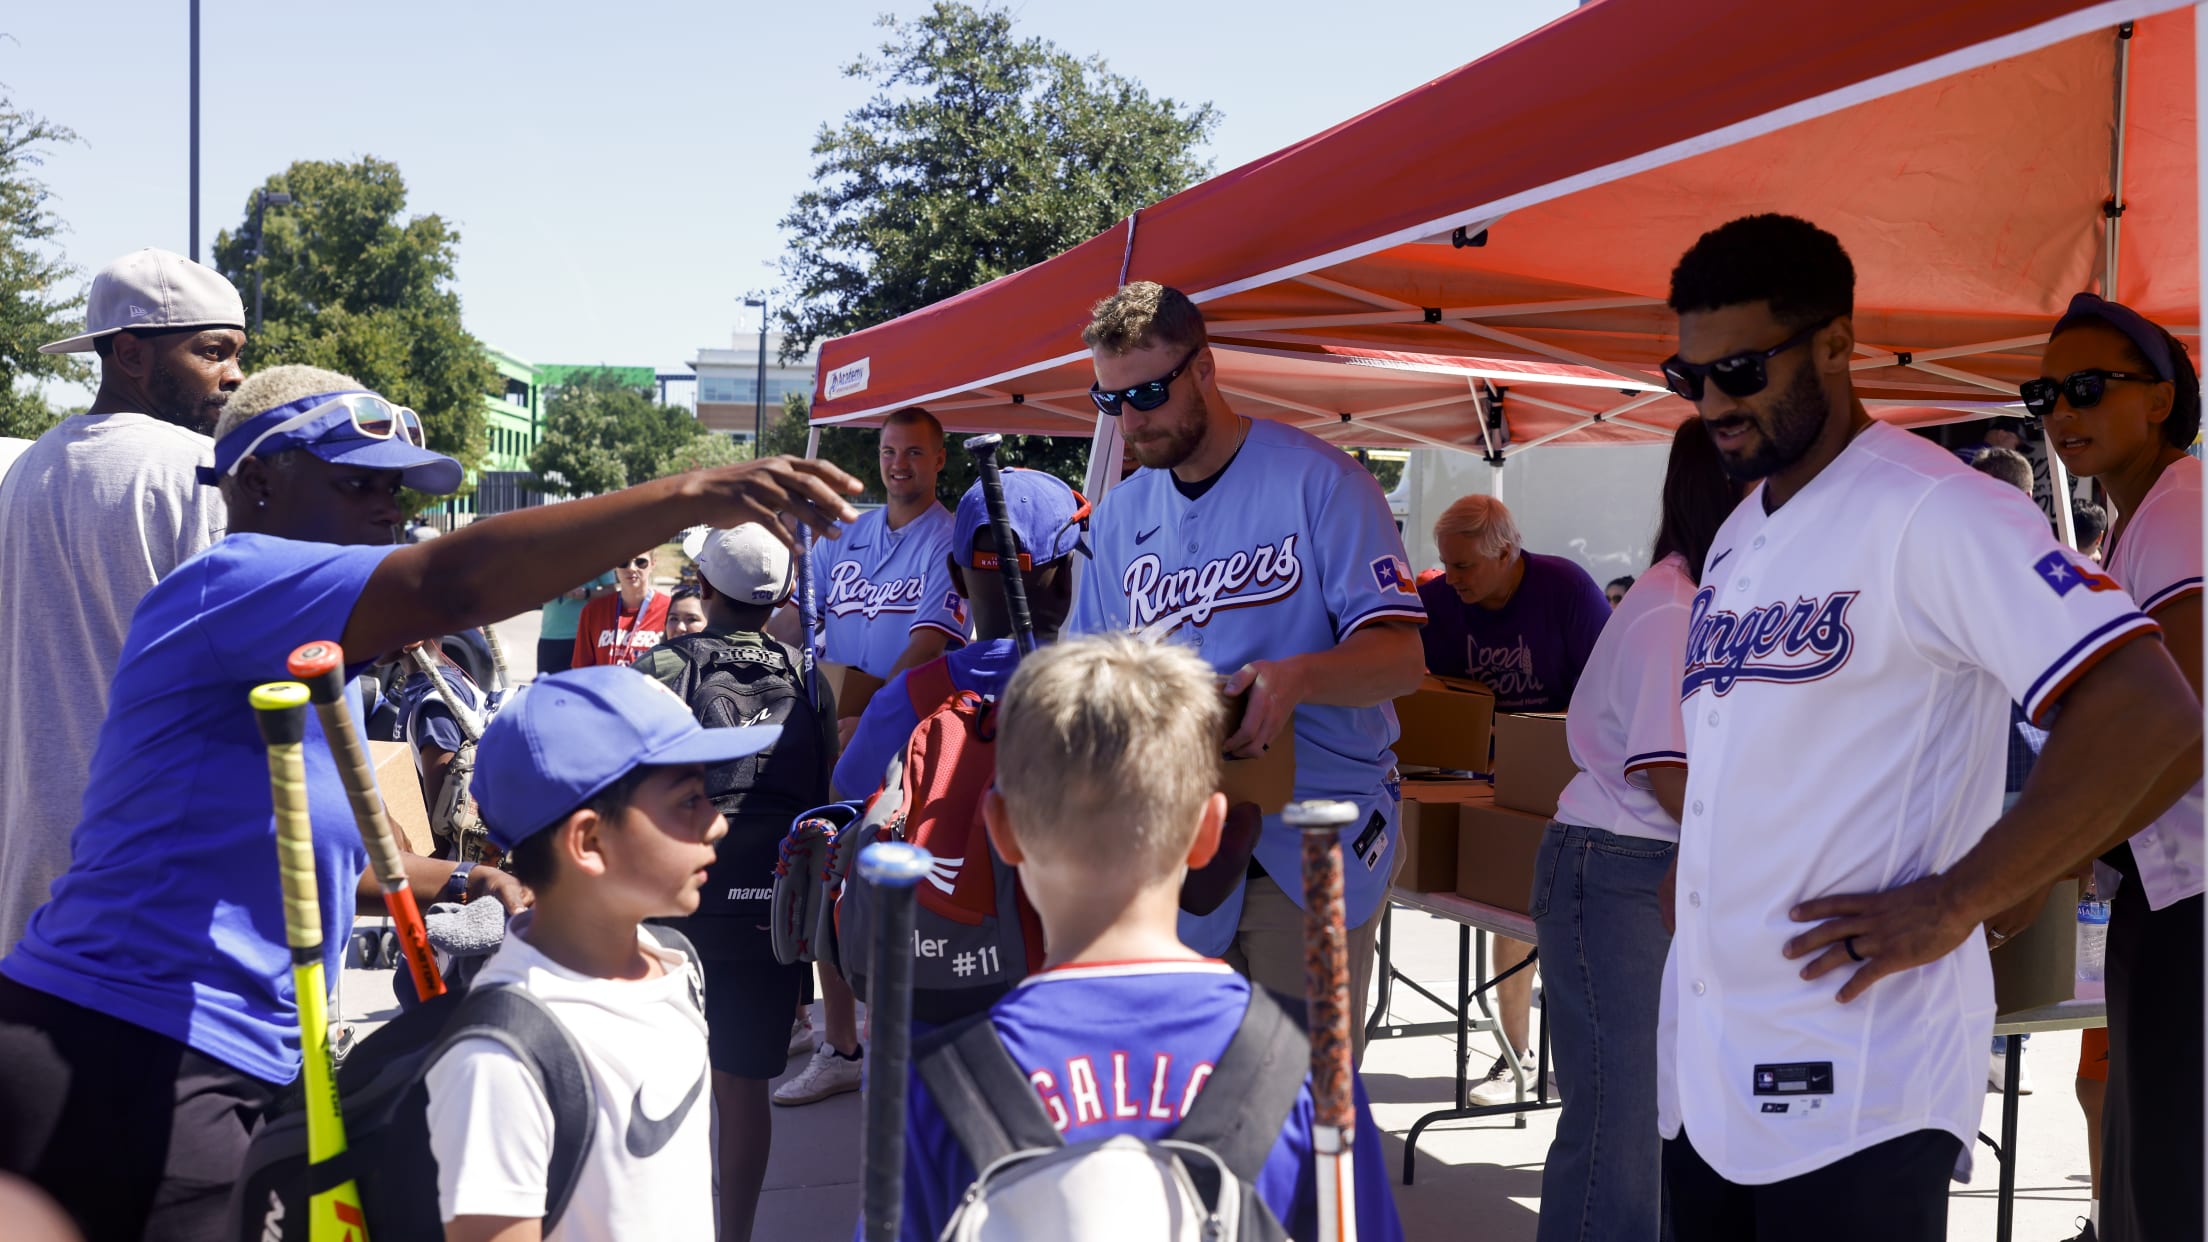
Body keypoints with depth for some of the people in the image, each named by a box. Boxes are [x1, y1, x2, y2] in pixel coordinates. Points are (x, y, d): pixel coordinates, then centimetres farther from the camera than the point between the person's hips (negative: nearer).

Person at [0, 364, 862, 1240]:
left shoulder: (308, 661, 18)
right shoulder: (231, 581, -14)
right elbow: (450, 584, -33)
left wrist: (459, 883, 14)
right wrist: (691, 496, -40)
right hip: (123, 1068, -10)